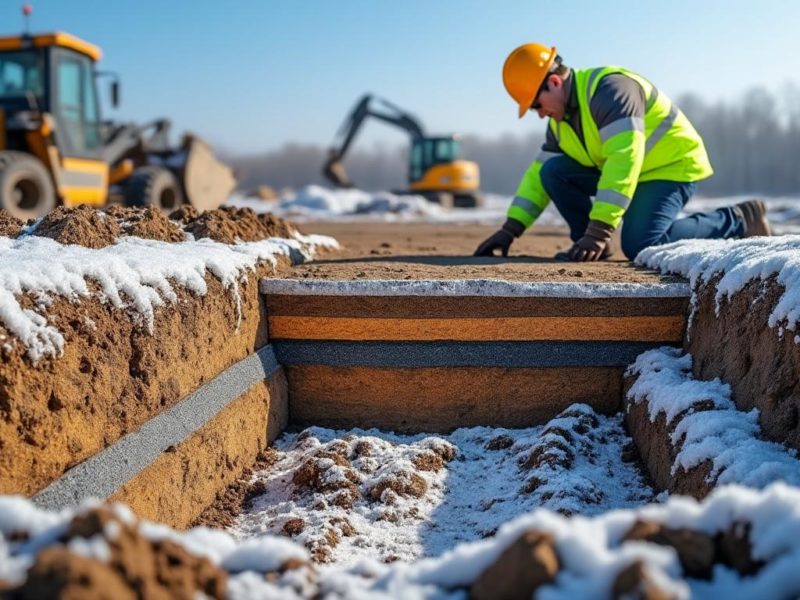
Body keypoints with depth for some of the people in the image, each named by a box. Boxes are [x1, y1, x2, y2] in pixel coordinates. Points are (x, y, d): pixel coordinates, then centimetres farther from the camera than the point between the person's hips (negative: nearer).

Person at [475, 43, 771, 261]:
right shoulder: (561, 121, 3)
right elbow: (538, 173, 3)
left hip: (672, 165, -8)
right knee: (553, 172, -10)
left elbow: (625, 159, -37)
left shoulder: (610, 89, -27)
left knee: (639, 246, -27)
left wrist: (599, 230, -41)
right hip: (627, 172, 8)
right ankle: (589, 246, 0)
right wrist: (510, 229, -9)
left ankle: (736, 221, -7)